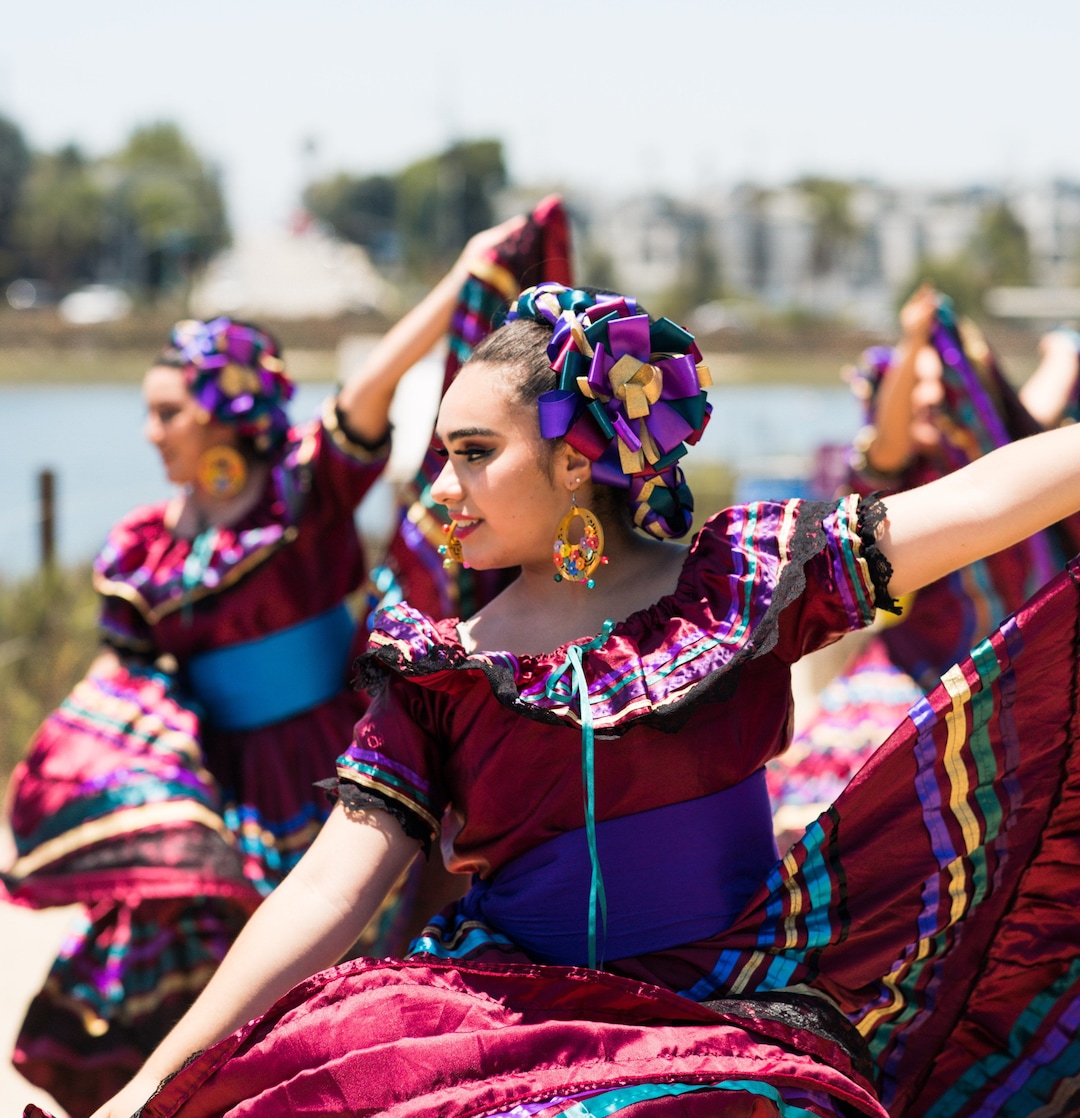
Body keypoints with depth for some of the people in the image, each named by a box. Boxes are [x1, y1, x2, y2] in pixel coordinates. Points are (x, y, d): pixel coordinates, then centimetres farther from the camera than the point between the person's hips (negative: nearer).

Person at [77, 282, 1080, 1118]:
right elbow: (330, 889, -3)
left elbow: (987, 497, -4)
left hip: (735, 1026, 1)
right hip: (518, 1020, 0)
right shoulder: (440, 669, 4)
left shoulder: (739, 582, 3)